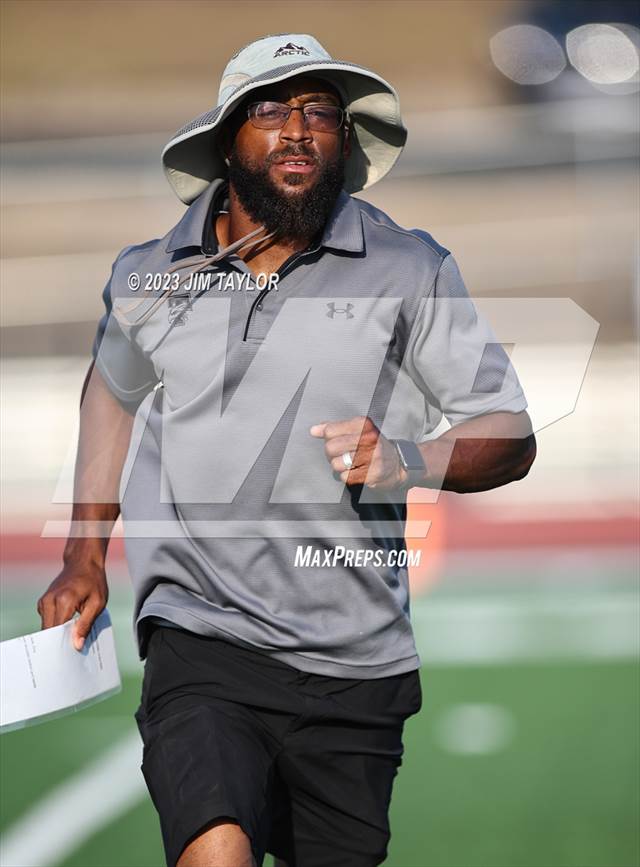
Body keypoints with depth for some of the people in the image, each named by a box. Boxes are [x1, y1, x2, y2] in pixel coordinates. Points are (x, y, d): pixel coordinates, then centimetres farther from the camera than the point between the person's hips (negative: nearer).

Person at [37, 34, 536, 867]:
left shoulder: (411, 272, 1)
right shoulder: (148, 276, 8)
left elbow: (510, 437, 2)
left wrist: (406, 460, -19)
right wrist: (85, 558, 25)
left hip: (354, 665, 1)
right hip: (201, 644, -1)